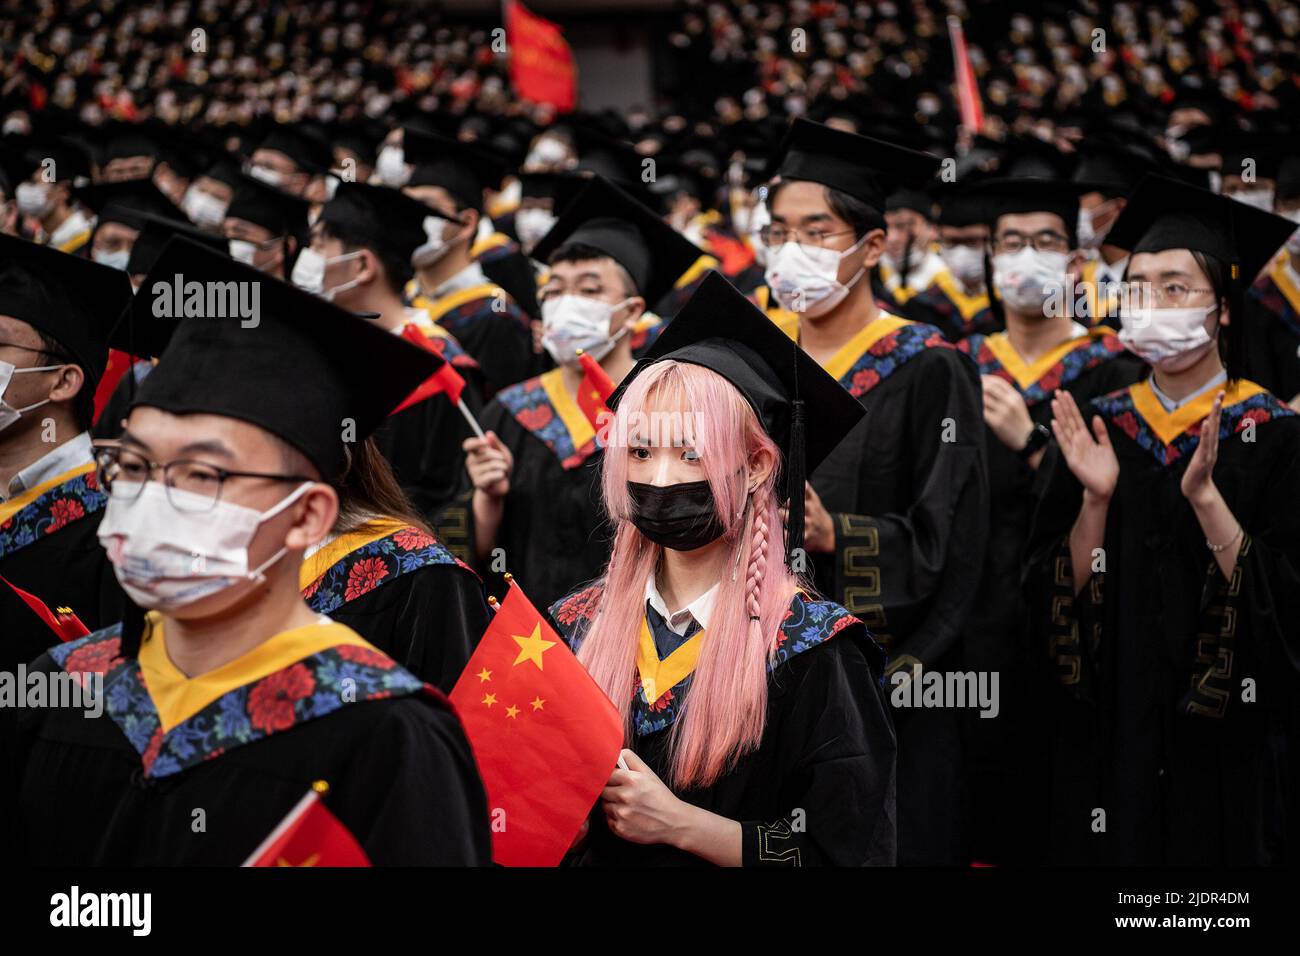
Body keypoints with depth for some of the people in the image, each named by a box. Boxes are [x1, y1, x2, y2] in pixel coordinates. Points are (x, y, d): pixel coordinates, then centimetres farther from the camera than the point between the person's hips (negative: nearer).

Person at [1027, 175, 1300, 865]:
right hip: (1111, 737, 3)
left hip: (1226, 740, -2)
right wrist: (1095, 502, -16)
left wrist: (1205, 498, -24)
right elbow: (1053, 596, 0)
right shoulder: (1095, 427, 4)